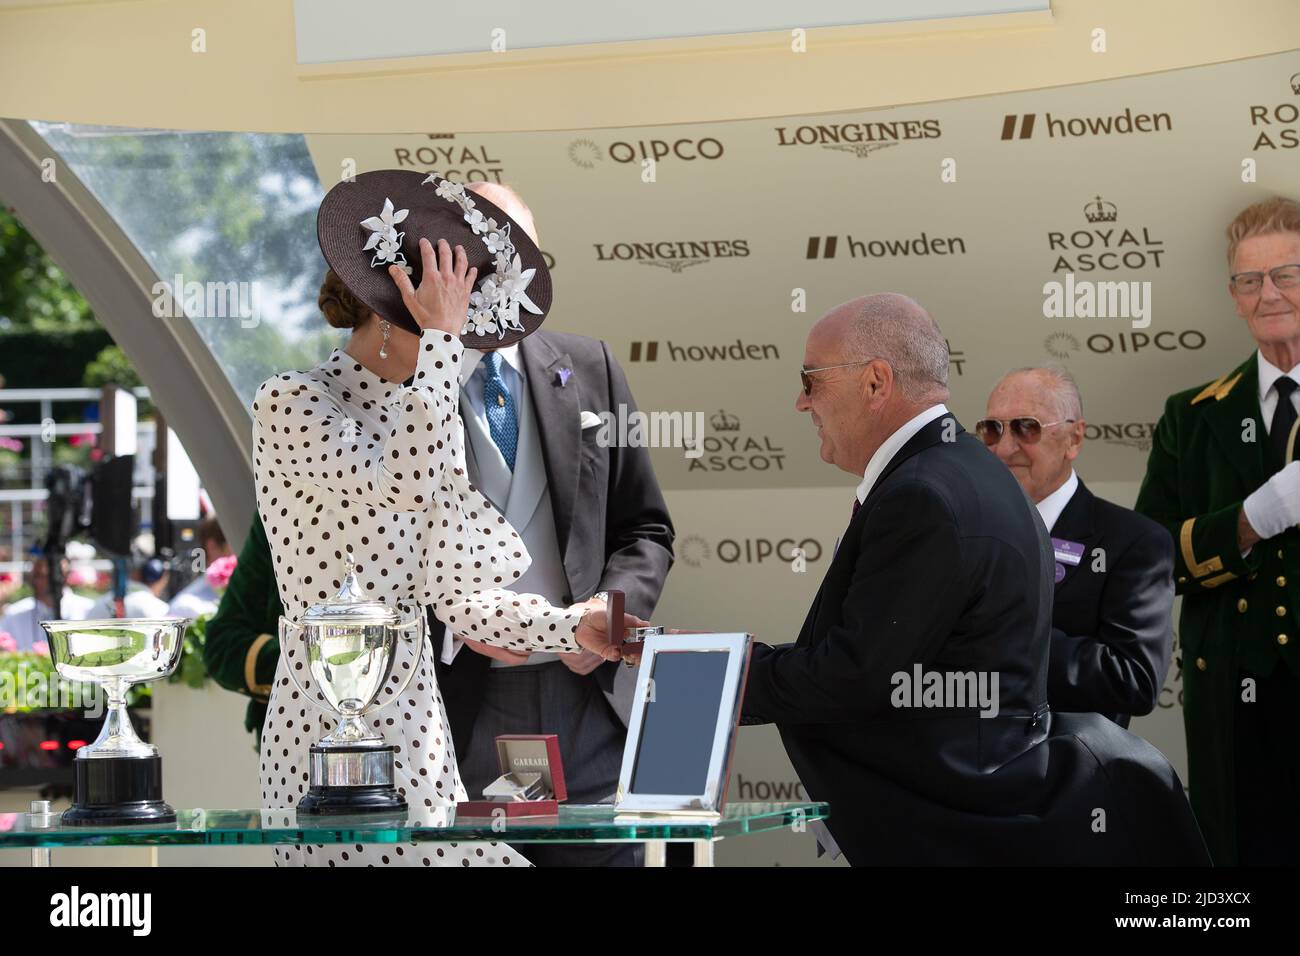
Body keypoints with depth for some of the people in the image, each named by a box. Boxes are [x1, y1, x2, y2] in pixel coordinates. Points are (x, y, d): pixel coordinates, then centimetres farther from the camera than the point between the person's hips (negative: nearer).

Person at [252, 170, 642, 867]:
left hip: (411, 717, 8)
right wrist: (441, 337, -19)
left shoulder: (408, 417, 16)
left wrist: (572, 627, 2)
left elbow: (456, 595, 15)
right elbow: (406, 483, -27)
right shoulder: (288, 404, -9)